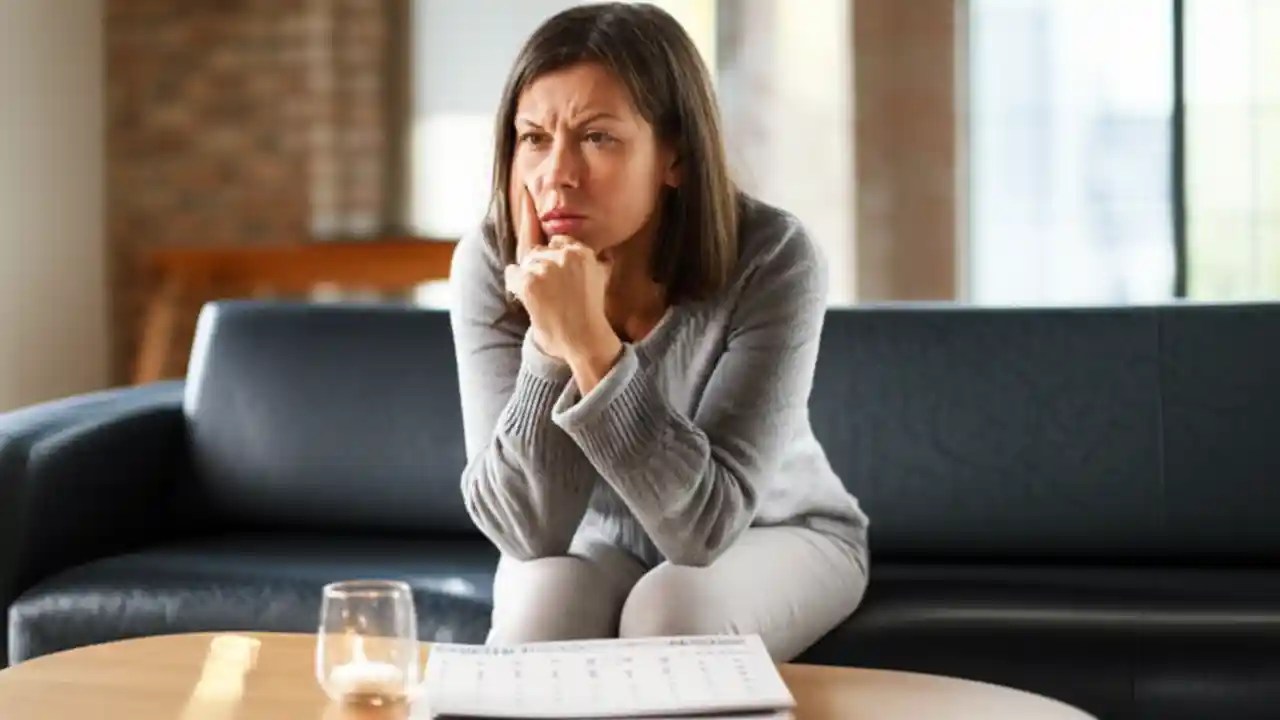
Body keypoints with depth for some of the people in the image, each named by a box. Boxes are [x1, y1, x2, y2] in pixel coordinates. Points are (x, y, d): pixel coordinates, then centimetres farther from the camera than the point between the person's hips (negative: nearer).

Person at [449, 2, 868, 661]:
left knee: (667, 613, -31)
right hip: (593, 541, 1)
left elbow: (705, 523, -35)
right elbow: (529, 531, -27)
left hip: (774, 535, -1)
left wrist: (589, 343, -45)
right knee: (544, 601, -30)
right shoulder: (491, 261, -23)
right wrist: (549, 339, -40)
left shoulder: (770, 259, -30)